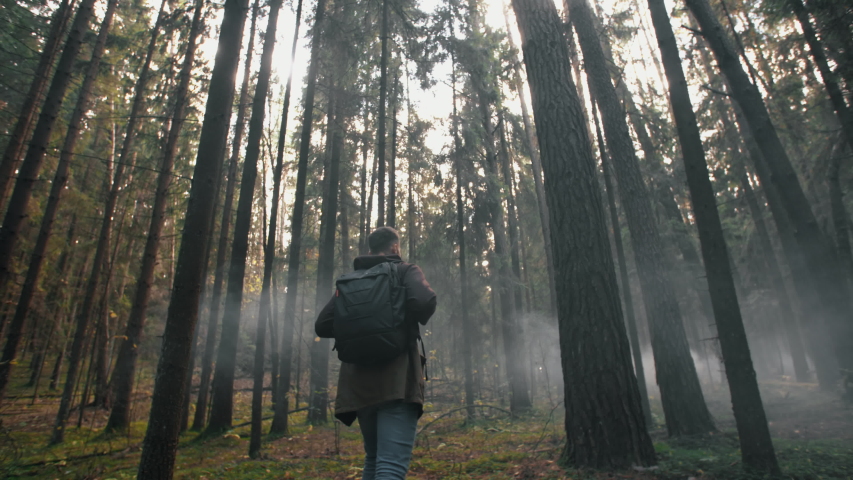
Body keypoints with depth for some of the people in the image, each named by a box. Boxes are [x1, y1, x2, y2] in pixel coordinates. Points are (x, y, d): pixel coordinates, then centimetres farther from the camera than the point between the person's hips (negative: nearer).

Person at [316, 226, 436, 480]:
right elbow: (425, 301, -16)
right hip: (397, 381, -5)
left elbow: (323, 325, 11)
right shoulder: (406, 271, 4)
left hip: (358, 383, 5)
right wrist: (413, 325, 4)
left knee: (373, 460, 22)